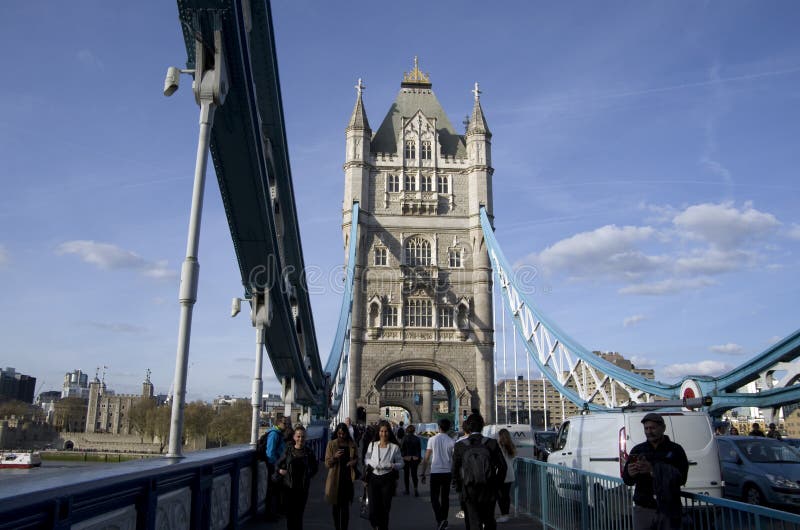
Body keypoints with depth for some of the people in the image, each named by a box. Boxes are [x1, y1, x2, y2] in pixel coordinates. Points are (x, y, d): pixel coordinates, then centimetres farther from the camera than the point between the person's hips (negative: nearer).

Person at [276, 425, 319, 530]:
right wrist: (280, 471, -5)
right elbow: (279, 464, 13)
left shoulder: (309, 452, -1)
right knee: (289, 513, 6)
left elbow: (315, 467, 11)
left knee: (299, 513, 1)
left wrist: (308, 476, 2)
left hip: (303, 487, -1)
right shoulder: (288, 450, 0)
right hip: (289, 486, 1)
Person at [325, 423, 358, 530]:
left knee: (345, 506, 2)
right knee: (336, 506, 8)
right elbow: (327, 464, -5)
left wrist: (354, 461, -6)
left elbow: (356, 459, 17)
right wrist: (334, 457, -24)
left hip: (347, 478, 1)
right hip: (335, 479, -1)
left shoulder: (352, 445, 3)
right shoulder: (331, 444, -3)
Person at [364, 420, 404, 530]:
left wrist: (392, 465, -17)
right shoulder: (372, 445, 5)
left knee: (385, 508, 5)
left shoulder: (394, 447, 0)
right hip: (373, 478, 1)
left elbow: (401, 463, 4)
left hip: (387, 480, -1)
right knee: (373, 509, -3)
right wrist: (373, 464, -8)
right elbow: (366, 459, 12)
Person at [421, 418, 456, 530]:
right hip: (447, 473, 2)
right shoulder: (451, 442, -3)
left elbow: (426, 459, -5)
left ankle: (440, 520, -12)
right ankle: (444, 520, 21)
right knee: (445, 497, 15)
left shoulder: (432, 440, -5)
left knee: (434, 498, 6)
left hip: (435, 473, -2)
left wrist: (423, 474, 3)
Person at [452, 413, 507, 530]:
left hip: (469, 492, -1)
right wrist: (496, 485, 9)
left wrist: (459, 487, 11)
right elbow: (503, 467, -4)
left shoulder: (459, 446, -8)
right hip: (488, 492, 1)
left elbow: (455, 470, -4)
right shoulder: (492, 443, -7)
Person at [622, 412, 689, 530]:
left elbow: (681, 478, -10)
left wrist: (653, 470, -22)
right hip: (643, 508, 1)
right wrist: (629, 473, -22)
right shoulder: (637, 450, 7)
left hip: (667, 510, -1)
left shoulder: (676, 450, 2)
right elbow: (627, 480, 3)